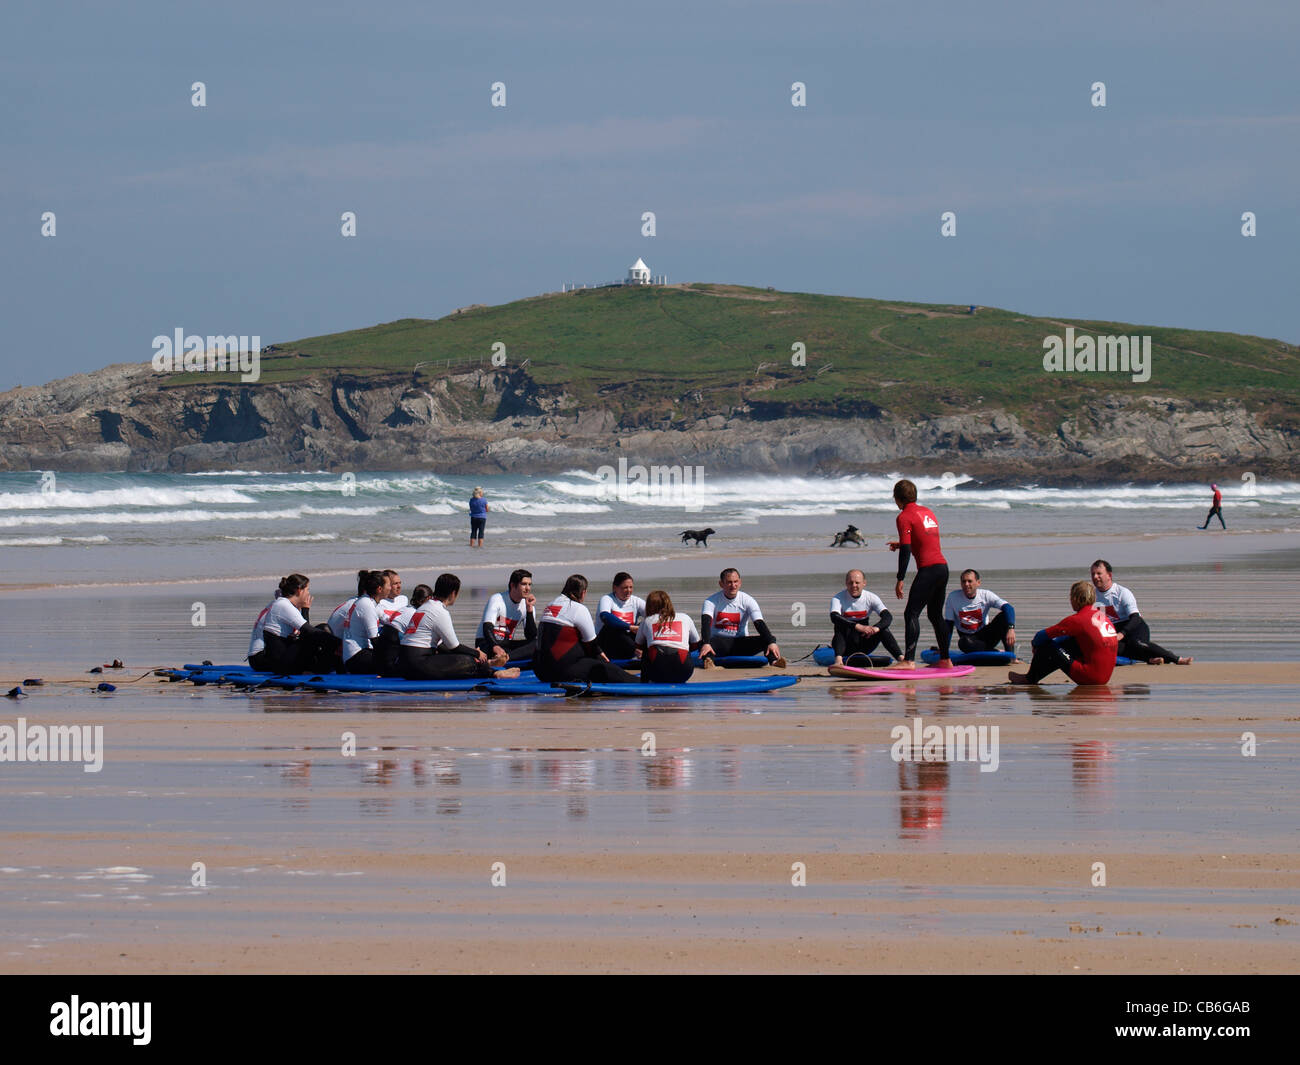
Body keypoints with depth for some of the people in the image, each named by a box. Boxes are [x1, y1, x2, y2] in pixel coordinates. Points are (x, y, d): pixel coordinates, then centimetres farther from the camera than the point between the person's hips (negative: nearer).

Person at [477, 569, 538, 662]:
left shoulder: (527, 604, 5)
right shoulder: (497, 599, -9)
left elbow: (531, 637, -4)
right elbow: (487, 627, -22)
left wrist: (529, 609, -12)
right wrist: (495, 647, -43)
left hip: (507, 644, 5)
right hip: (487, 643, -5)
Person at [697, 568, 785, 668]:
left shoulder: (747, 600, -2)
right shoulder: (712, 601, -6)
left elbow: (759, 624, -12)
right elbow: (705, 623, -22)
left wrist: (771, 643, -31)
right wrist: (706, 644, -43)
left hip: (741, 644, 2)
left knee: (766, 639, -24)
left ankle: (774, 660, -46)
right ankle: (708, 660, -63)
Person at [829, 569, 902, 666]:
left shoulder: (871, 598, -3)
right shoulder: (838, 598, -11)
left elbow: (888, 617, -16)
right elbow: (834, 617, -31)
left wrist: (876, 628, -38)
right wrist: (858, 627, -44)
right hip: (846, 647, -2)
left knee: (883, 628, -20)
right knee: (840, 626, -31)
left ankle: (901, 658, -30)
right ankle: (838, 659, -50)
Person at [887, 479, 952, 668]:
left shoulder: (904, 517, -5)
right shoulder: (927, 512, 19)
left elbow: (906, 551, -12)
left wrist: (900, 579, -11)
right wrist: (902, 544, 36)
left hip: (928, 568, -8)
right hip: (943, 567, 8)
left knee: (911, 613, -11)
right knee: (935, 615, 19)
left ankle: (909, 660, -20)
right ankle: (945, 659, 23)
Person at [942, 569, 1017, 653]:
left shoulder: (986, 595, -9)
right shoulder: (953, 596, -8)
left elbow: (1009, 608, -21)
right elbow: (948, 623, -3)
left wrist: (1011, 628, -40)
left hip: (985, 636, 1)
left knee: (1003, 616, -23)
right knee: (963, 643, -37)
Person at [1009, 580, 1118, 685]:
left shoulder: (1076, 620, -12)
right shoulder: (1102, 615, 12)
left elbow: (1042, 635, -4)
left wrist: (1035, 644, 17)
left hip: (1091, 677, -8)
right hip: (1106, 676, 8)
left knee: (1047, 648, 0)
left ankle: (1030, 679, 26)